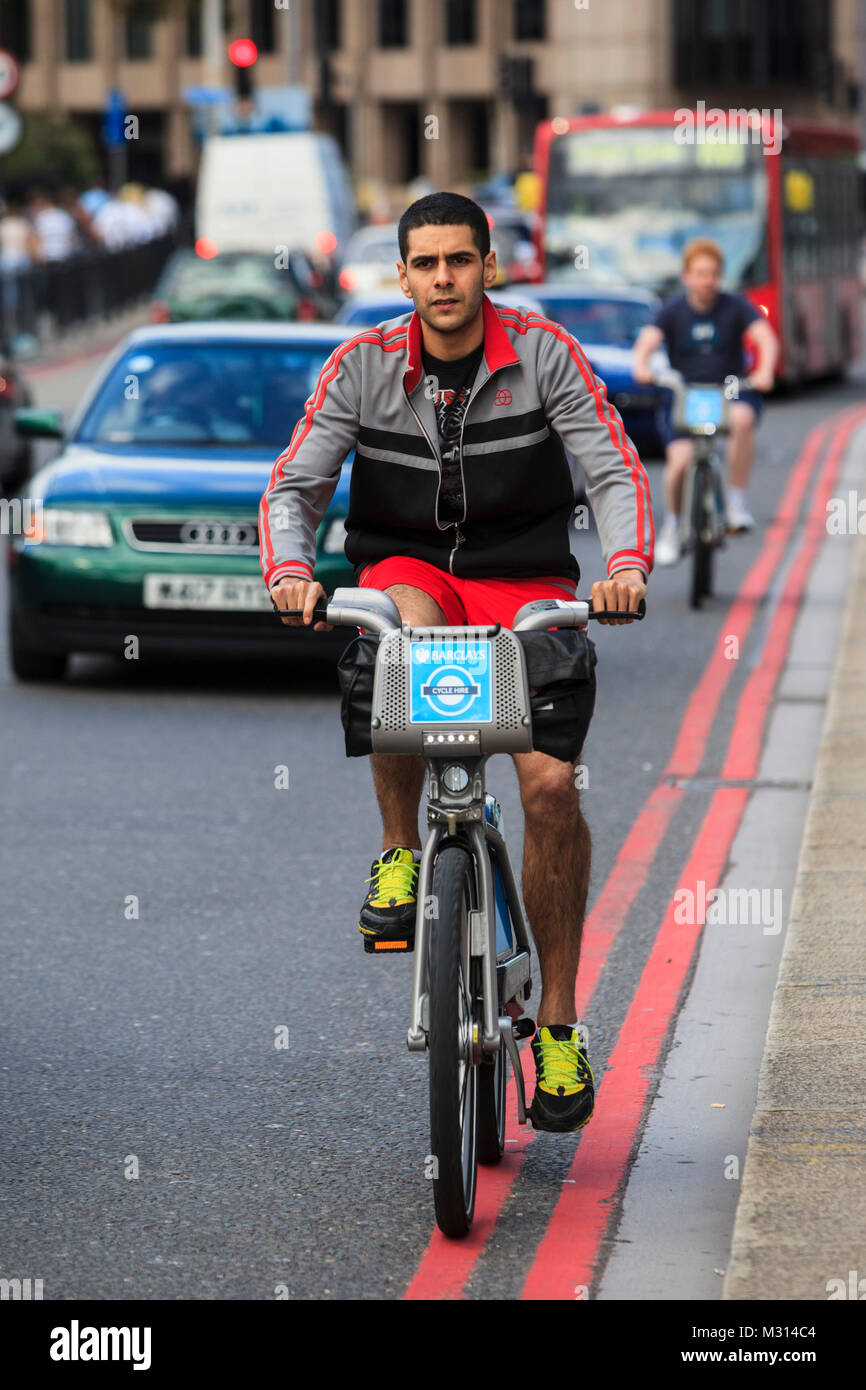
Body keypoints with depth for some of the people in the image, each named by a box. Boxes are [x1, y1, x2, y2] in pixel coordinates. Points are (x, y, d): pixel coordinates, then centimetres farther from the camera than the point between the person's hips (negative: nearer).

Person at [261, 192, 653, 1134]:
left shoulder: (544, 354, -7)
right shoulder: (364, 365, -5)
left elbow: (615, 471, -10)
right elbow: (293, 485, -7)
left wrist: (627, 563, -30)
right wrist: (290, 570, -27)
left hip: (523, 582, 0)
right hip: (406, 567, 0)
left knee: (550, 784, -18)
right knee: (406, 635, -39)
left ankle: (558, 1021, -4)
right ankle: (399, 853, -18)